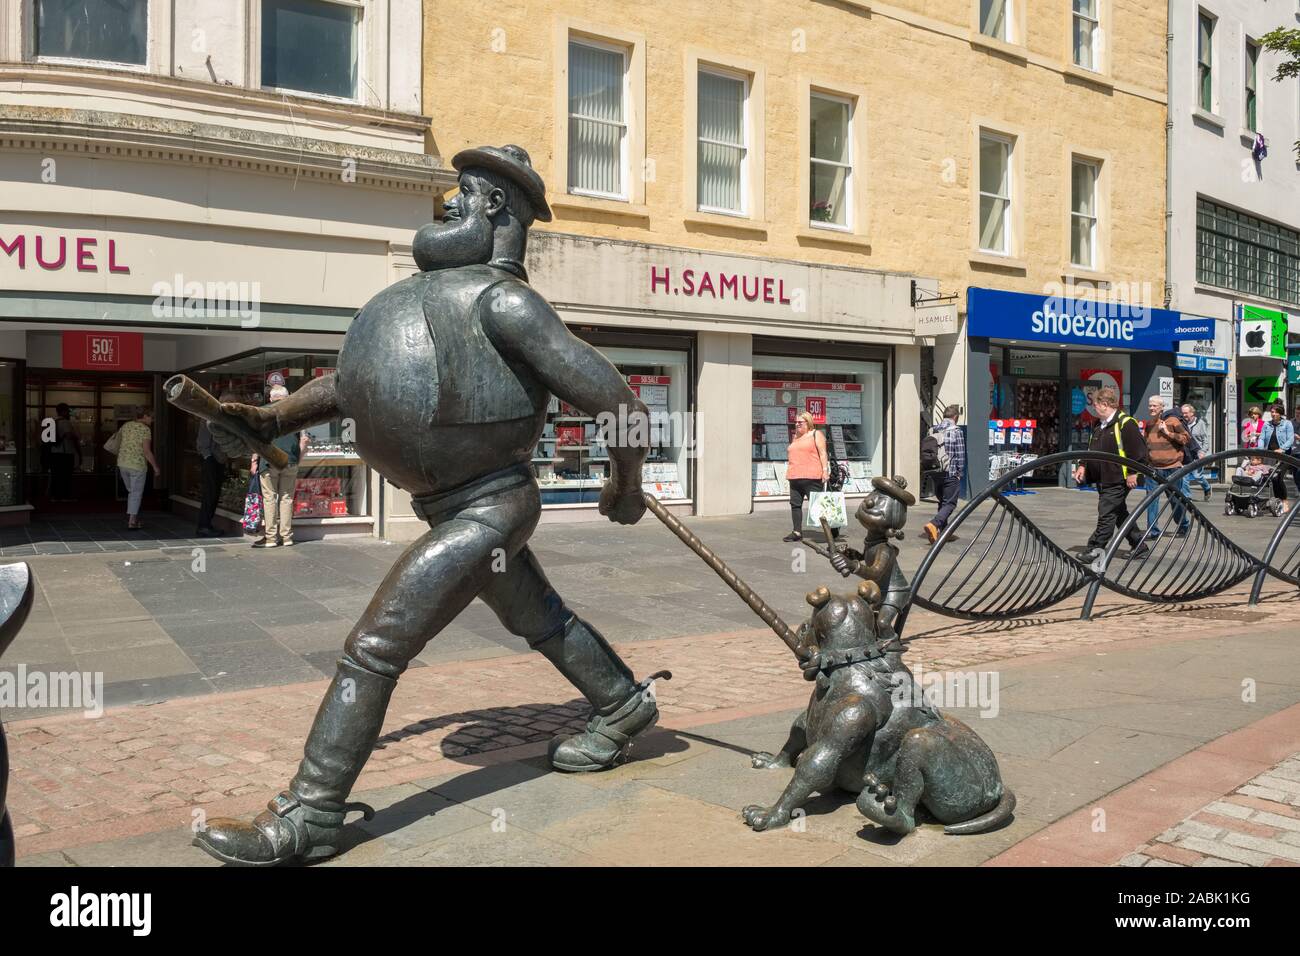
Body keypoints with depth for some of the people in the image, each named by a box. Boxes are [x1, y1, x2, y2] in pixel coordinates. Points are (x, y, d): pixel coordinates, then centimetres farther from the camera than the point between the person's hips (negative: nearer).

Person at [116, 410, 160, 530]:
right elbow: (147, 451, -16)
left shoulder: (125, 426, 10)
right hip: (137, 465, -7)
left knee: (132, 492, 19)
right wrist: (156, 467, -9)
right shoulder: (145, 429, -11)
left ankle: (130, 518, 20)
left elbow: (118, 445, 18)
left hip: (123, 463, 7)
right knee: (136, 493, 2)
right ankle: (132, 522, 1)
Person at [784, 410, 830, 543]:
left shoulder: (816, 435, 2)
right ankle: (797, 531, 9)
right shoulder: (796, 437, 22)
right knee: (795, 504, 4)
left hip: (812, 477, -7)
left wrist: (825, 470, -15)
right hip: (795, 477, 7)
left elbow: (823, 453, -6)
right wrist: (790, 474, 17)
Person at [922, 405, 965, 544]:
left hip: (935, 474, 6)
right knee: (950, 504, -2)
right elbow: (960, 455, -8)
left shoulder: (933, 431, 7)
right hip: (950, 474, -6)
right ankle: (933, 524, -24)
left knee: (942, 502, 18)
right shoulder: (956, 432, -8)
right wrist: (960, 472, 3)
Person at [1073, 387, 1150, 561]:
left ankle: (1093, 550, -8)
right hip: (1102, 480, 10)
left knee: (1106, 515, -9)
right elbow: (1091, 449, 24)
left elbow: (1138, 450, -16)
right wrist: (1083, 466, 12)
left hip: (1118, 480, -10)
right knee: (1120, 514, 16)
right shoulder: (1098, 425, 15)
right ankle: (1140, 547, 26)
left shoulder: (1126, 423, -12)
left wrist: (1133, 473, -18)